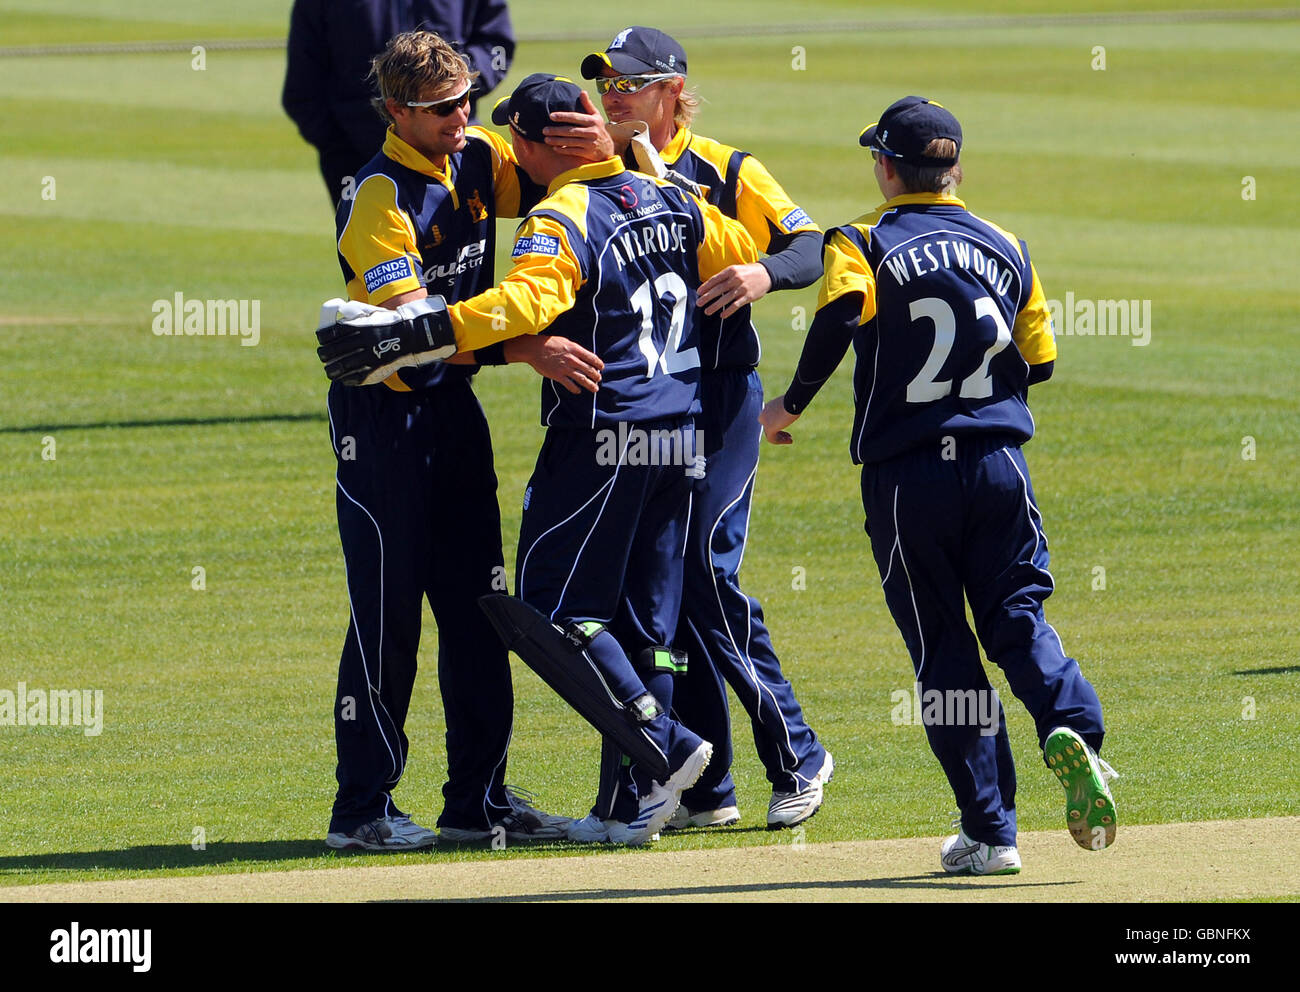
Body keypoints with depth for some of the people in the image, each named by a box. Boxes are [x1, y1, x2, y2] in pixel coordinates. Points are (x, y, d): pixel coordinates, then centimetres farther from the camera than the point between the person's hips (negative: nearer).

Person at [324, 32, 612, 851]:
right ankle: (363, 808, 1)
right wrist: (527, 349, -38)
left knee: (478, 605, 9)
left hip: (455, 409, 8)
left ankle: (479, 798, 16)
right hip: (382, 413, -8)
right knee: (388, 614, -5)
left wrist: (599, 150, -12)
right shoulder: (379, 199, -20)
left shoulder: (479, 156, 2)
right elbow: (413, 323, -29)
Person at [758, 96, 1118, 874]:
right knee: (1018, 614, 7)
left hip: (906, 475, -2)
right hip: (999, 468, 2)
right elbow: (1039, 360, 13)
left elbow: (843, 311, -22)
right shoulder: (1006, 248, 11)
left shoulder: (863, 242, 0)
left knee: (942, 648, 4)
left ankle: (991, 832, 1)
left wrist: (793, 405, -12)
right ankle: (1071, 728, -26)